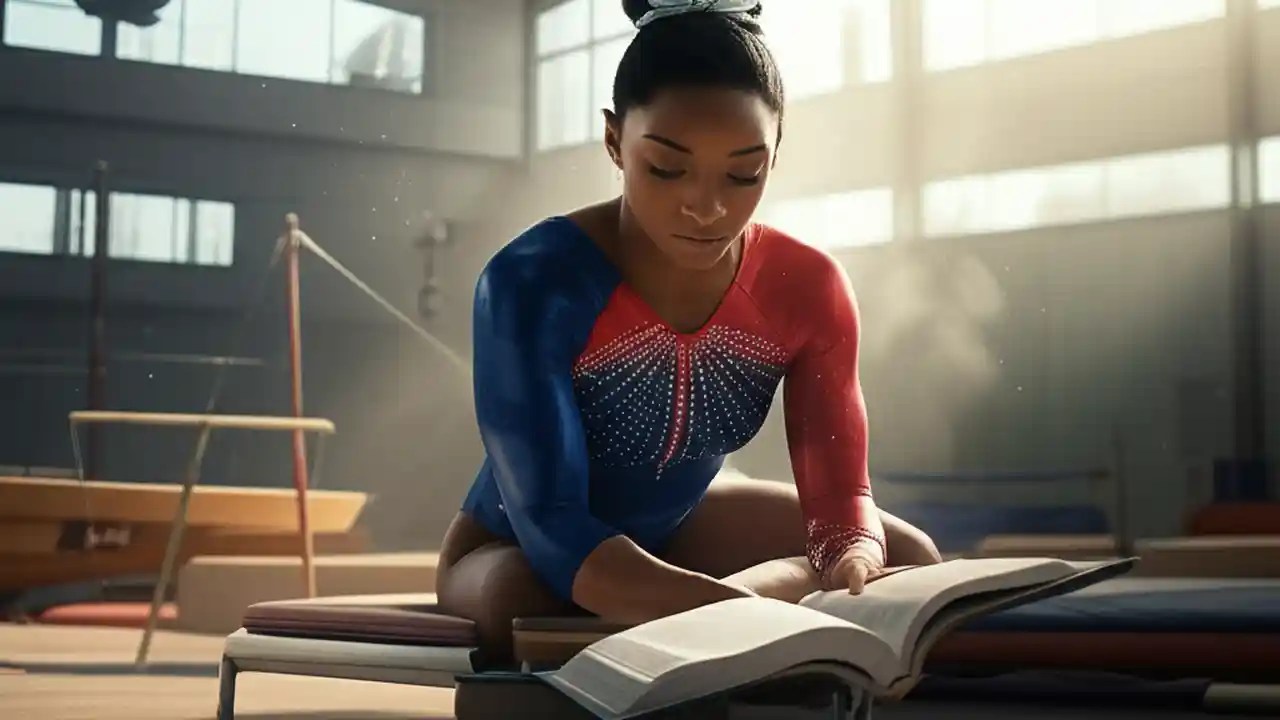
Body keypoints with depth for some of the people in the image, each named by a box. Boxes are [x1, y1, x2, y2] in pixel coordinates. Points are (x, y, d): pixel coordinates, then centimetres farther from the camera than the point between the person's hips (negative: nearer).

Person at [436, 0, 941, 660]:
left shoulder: (808, 289, -19)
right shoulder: (533, 282, -33)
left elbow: (841, 496, -18)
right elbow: (550, 523, -39)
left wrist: (850, 574, -44)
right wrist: (739, 612, -54)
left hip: (681, 522, 4)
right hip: (515, 549, -4)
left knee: (908, 557, -5)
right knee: (522, 603, -38)